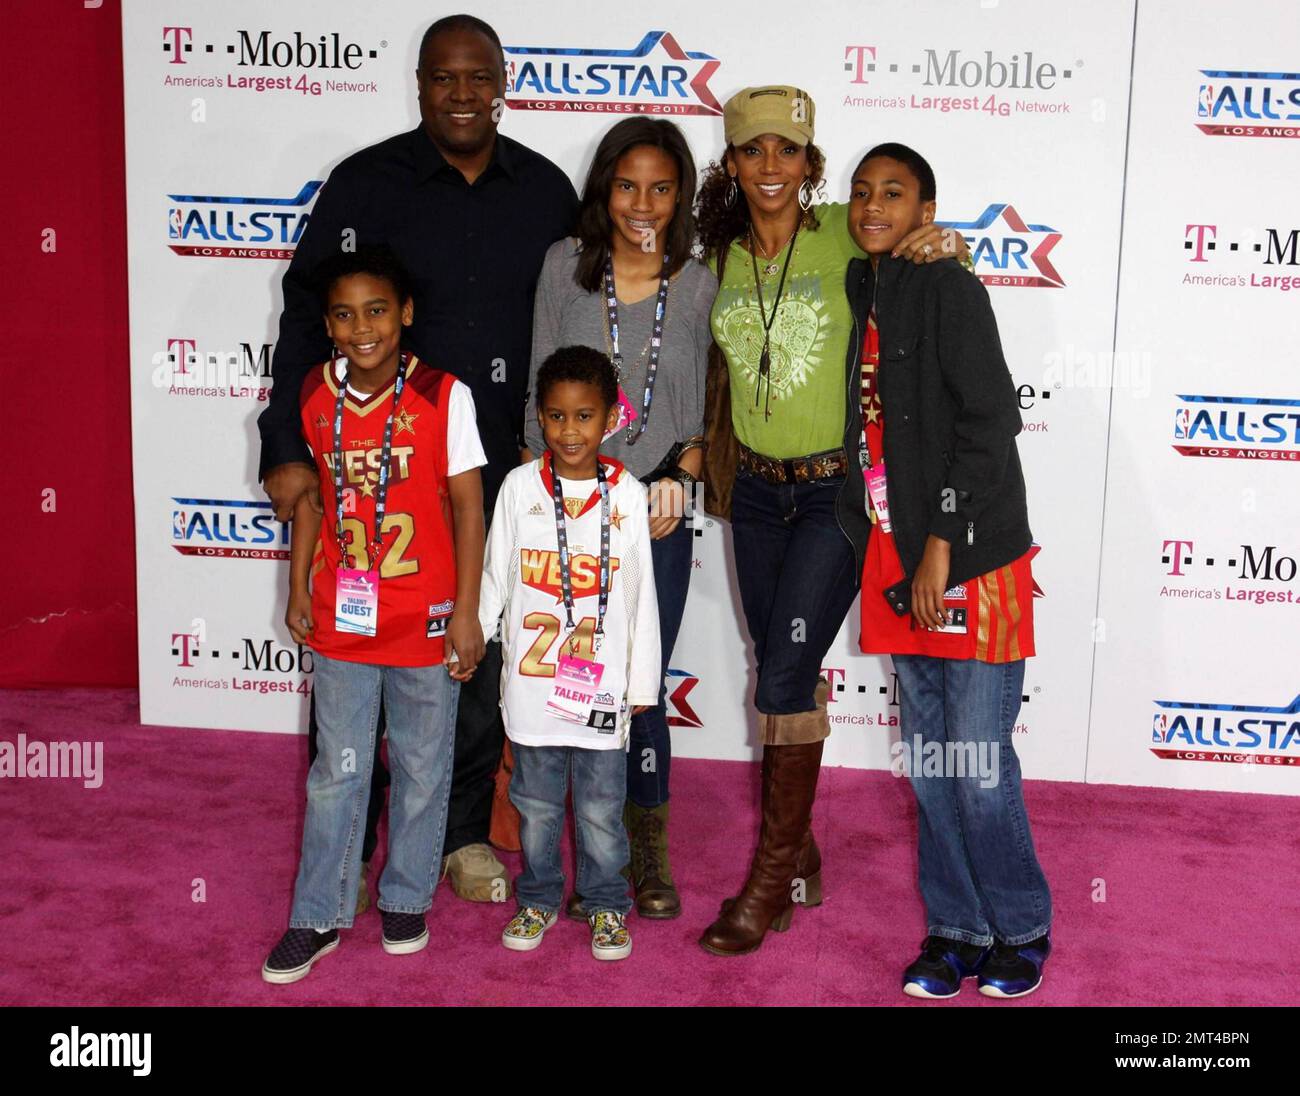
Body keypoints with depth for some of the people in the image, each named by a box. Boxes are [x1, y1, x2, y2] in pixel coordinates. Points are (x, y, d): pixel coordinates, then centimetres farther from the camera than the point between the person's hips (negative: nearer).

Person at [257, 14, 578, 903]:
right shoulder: (366, 184, -3)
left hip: (504, 470, 2)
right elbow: (307, 318, -4)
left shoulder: (546, 191, 5)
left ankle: (465, 835, 28)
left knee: (484, 653, 11)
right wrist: (287, 450, -11)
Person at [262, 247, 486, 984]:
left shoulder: (444, 396, -12)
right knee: (337, 773, 11)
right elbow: (310, 495, 10)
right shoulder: (315, 396, -2)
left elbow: (468, 506, -8)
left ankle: (407, 898, 32)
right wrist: (299, 587, 8)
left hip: (425, 620, -2)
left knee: (422, 769, 13)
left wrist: (466, 614, -9)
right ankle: (320, 916, 24)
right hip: (342, 619, 2)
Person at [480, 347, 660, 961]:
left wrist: (642, 681, 4)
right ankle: (538, 899, 31)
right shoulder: (520, 487, 0)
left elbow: (640, 594, 3)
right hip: (531, 677, 1)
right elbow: (494, 577, 8)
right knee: (535, 803, 13)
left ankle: (606, 905, 25)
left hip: (601, 683, -1)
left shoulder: (626, 494, -2)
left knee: (601, 808, 7)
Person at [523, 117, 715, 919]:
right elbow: (539, 392, 4)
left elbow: (706, 407, 7)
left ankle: (651, 848, 27)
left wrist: (682, 474, -10)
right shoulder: (565, 266, 1)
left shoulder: (699, 285, 2)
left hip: (657, 517, 0)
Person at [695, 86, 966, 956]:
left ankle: (772, 876, 7)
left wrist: (948, 250, -15)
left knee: (786, 673, -8)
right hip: (757, 491, 5)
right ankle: (801, 855, 28)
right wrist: (706, 455, 7)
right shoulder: (719, 257, 6)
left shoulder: (847, 237, -7)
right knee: (786, 674, 13)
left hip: (837, 491, -5)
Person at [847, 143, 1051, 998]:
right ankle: (956, 928, 24)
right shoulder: (860, 294, 13)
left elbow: (989, 421, -14)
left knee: (977, 760, -2)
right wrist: (899, 554, 9)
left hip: (971, 561, -7)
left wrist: (943, 544, -16)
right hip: (898, 560, 7)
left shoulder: (949, 289, -8)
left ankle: (1021, 930, 18)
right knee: (928, 759, 11)